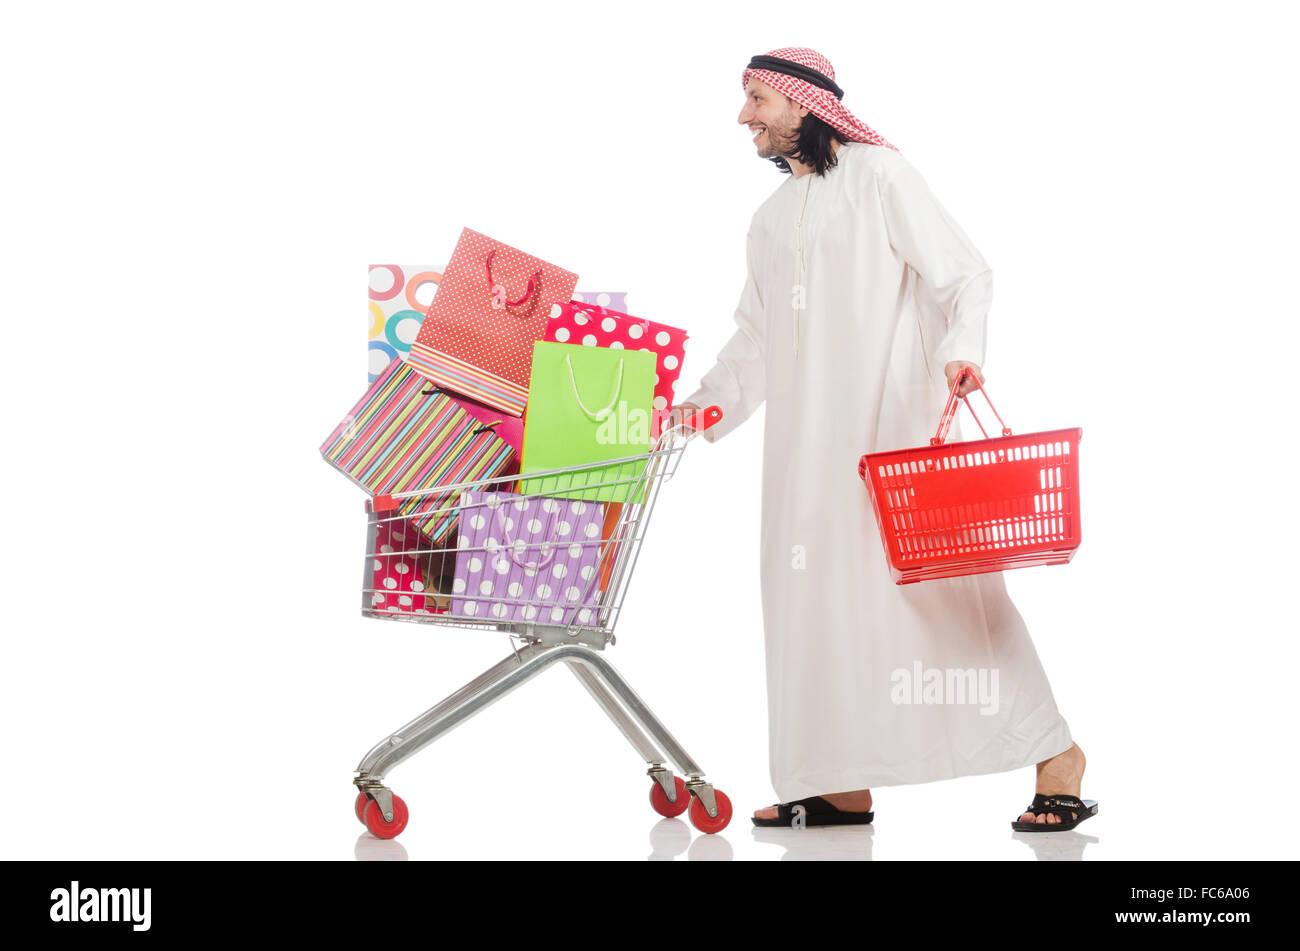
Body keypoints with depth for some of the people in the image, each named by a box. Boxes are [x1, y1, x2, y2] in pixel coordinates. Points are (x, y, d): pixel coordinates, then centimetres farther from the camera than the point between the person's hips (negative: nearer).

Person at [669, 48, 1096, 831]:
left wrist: (961, 348, -26)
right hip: (807, 444, 7)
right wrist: (703, 405, 10)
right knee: (817, 588, 1)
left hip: (897, 420, -7)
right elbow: (755, 343, 23)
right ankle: (843, 784, 5)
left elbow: (964, 273, -8)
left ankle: (1054, 754, -5)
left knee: (936, 576, -12)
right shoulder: (771, 221, 21)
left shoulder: (878, 174, 0)